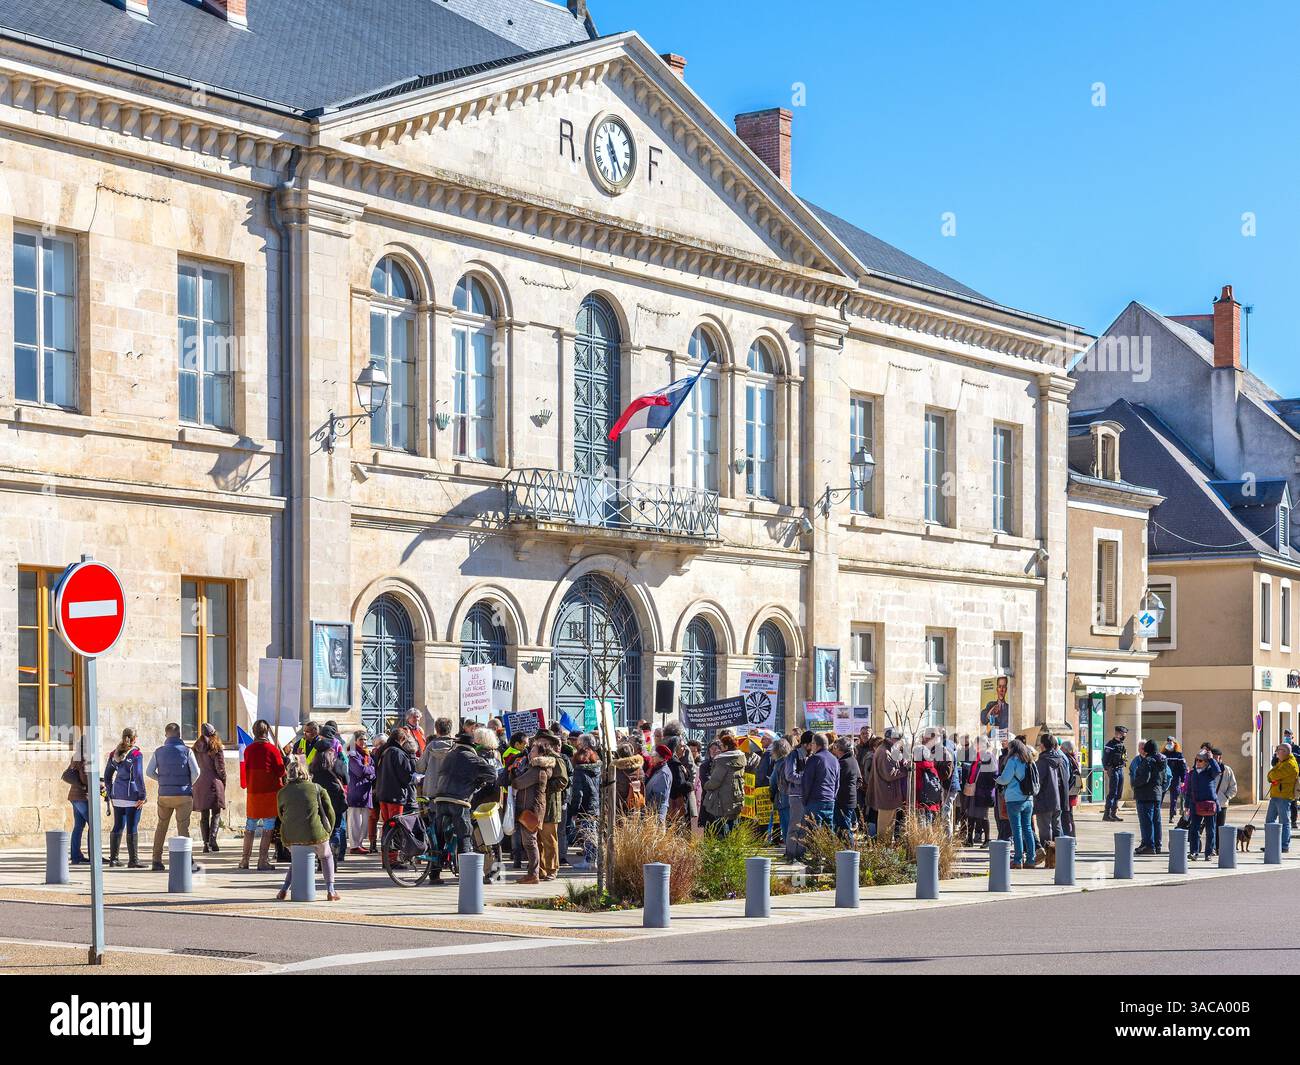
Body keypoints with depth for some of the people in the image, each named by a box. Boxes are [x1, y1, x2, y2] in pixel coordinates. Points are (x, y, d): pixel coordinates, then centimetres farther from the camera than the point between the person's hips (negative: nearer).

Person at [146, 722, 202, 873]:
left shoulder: (159, 752, 2)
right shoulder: (186, 751, -6)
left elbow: (149, 772, 2)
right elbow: (196, 772, -9)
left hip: (164, 794, 2)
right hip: (183, 795, -2)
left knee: (161, 826, 14)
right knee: (183, 827, -2)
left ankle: (157, 861, 15)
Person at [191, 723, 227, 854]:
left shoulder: (196, 748, 8)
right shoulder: (217, 748, -5)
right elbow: (220, 768, -6)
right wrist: (223, 783, 6)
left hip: (200, 784, 4)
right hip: (214, 783, -4)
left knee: (204, 815, 8)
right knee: (216, 813, 1)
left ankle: (206, 843, 5)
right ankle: (212, 838, -17)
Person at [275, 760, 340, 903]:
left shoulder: (282, 792, 12)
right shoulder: (317, 788, 6)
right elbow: (330, 812, 5)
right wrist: (328, 832, 18)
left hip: (291, 837, 2)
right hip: (315, 834, -2)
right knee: (326, 856, 28)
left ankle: (284, 890, 20)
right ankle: (330, 891, 17)